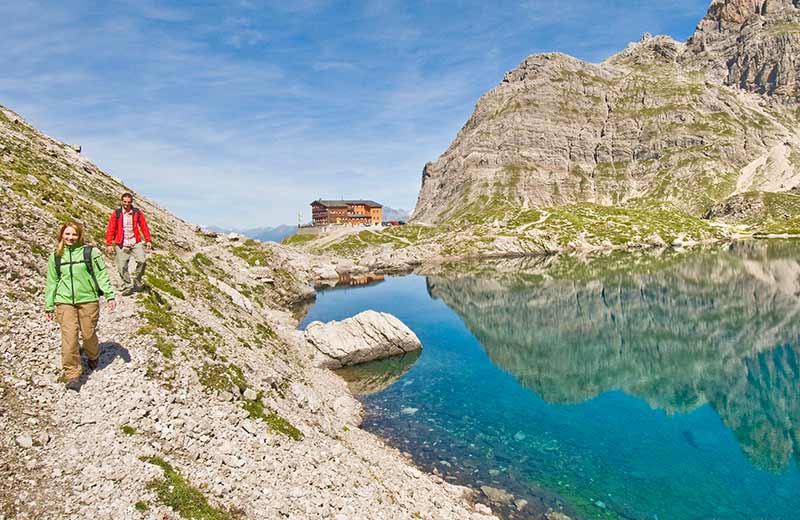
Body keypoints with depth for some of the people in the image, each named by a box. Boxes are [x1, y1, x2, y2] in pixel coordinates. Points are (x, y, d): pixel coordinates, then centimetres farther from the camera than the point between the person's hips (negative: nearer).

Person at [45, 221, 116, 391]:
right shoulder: (56, 256, 8)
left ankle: (93, 357, 39)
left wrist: (110, 295, -6)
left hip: (88, 299, -2)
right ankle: (72, 375, 3)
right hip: (65, 302, 2)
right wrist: (49, 306, 13)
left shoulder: (90, 252, -1)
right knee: (69, 337, -5)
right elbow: (52, 282, 13)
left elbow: (102, 275, -1)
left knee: (89, 334, 6)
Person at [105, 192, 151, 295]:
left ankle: (137, 281, 2)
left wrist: (148, 240, 4)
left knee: (141, 260, -19)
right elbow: (110, 229, 3)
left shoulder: (137, 212, 5)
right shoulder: (116, 213, 3)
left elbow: (144, 226, 9)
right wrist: (109, 244, -1)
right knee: (122, 267, -1)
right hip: (121, 245, 0)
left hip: (135, 243, 0)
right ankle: (127, 286, 14)